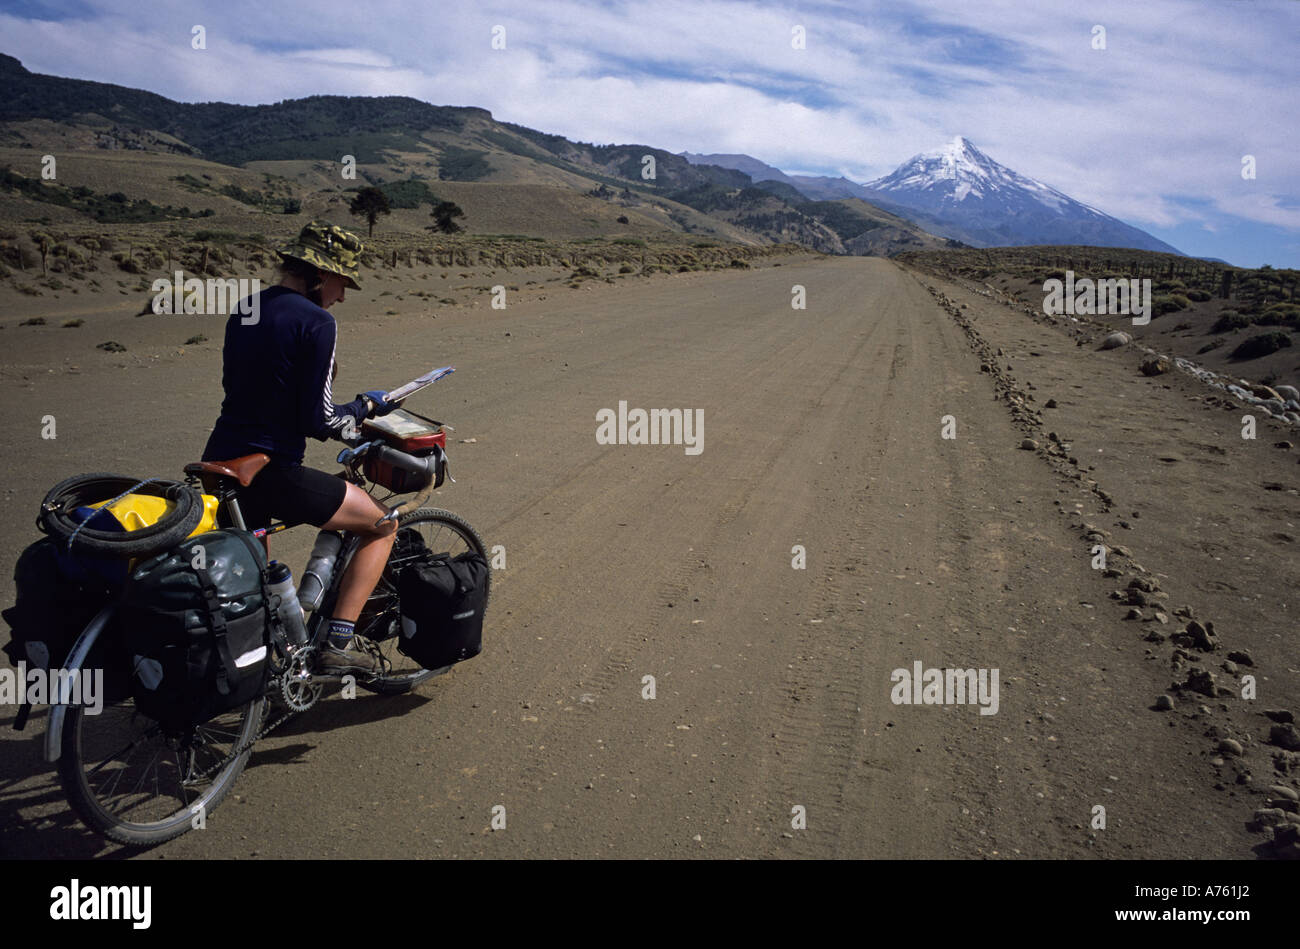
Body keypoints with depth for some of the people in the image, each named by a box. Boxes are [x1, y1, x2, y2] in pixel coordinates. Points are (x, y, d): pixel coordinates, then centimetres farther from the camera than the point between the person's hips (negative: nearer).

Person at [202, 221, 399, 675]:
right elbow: (319, 422, -15)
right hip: (273, 472, -8)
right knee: (382, 526, 7)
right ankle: (337, 643, 4)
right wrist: (366, 405, 3)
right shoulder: (317, 322, -13)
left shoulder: (243, 311, 13)